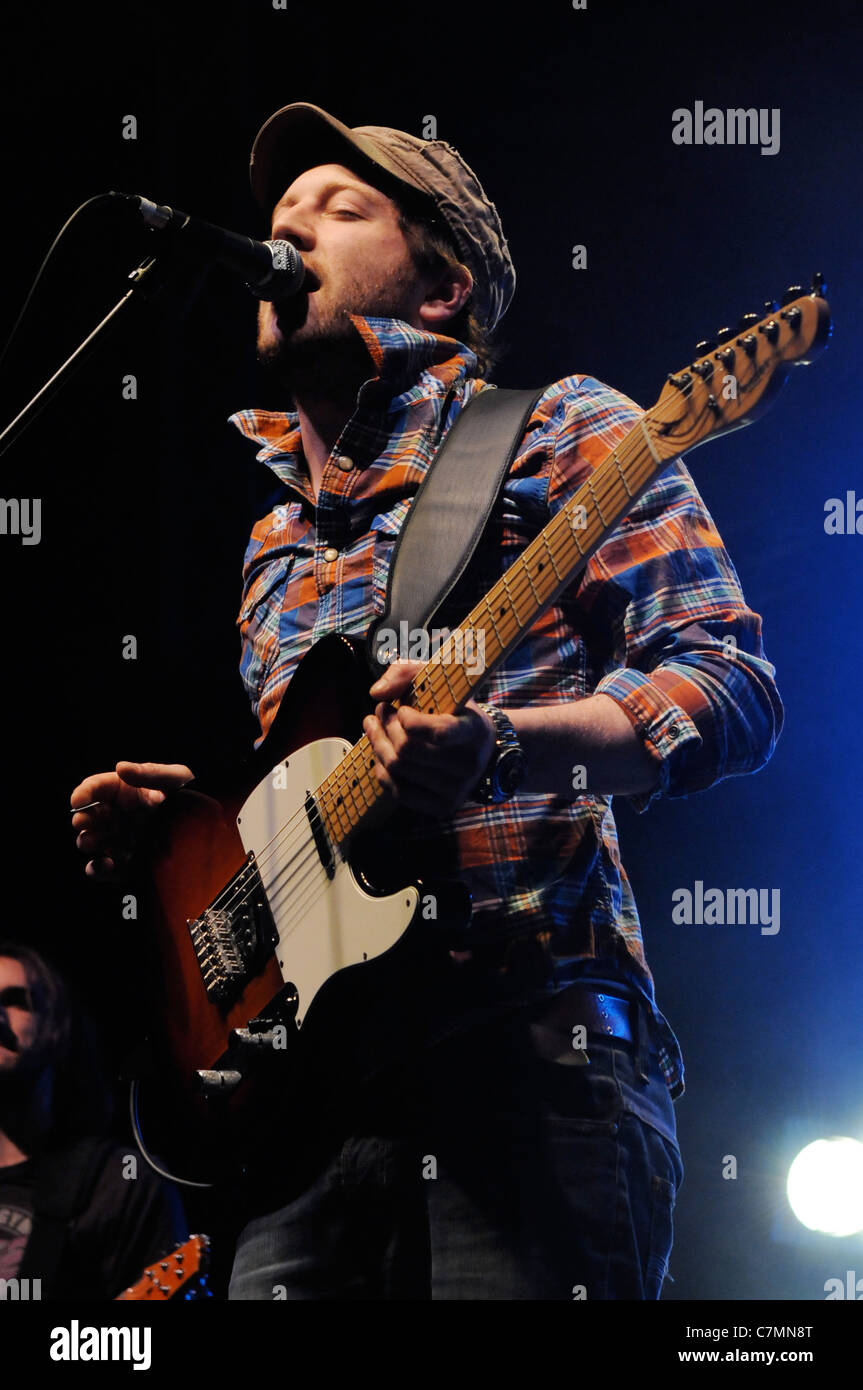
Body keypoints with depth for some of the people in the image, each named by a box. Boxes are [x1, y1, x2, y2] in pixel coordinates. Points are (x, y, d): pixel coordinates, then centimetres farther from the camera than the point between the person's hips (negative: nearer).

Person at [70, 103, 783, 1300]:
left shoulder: (556, 436, 7)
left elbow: (734, 692, -4)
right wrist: (168, 817, 10)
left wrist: (500, 745, -21)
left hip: (528, 1054, -5)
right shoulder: (274, 548, 26)